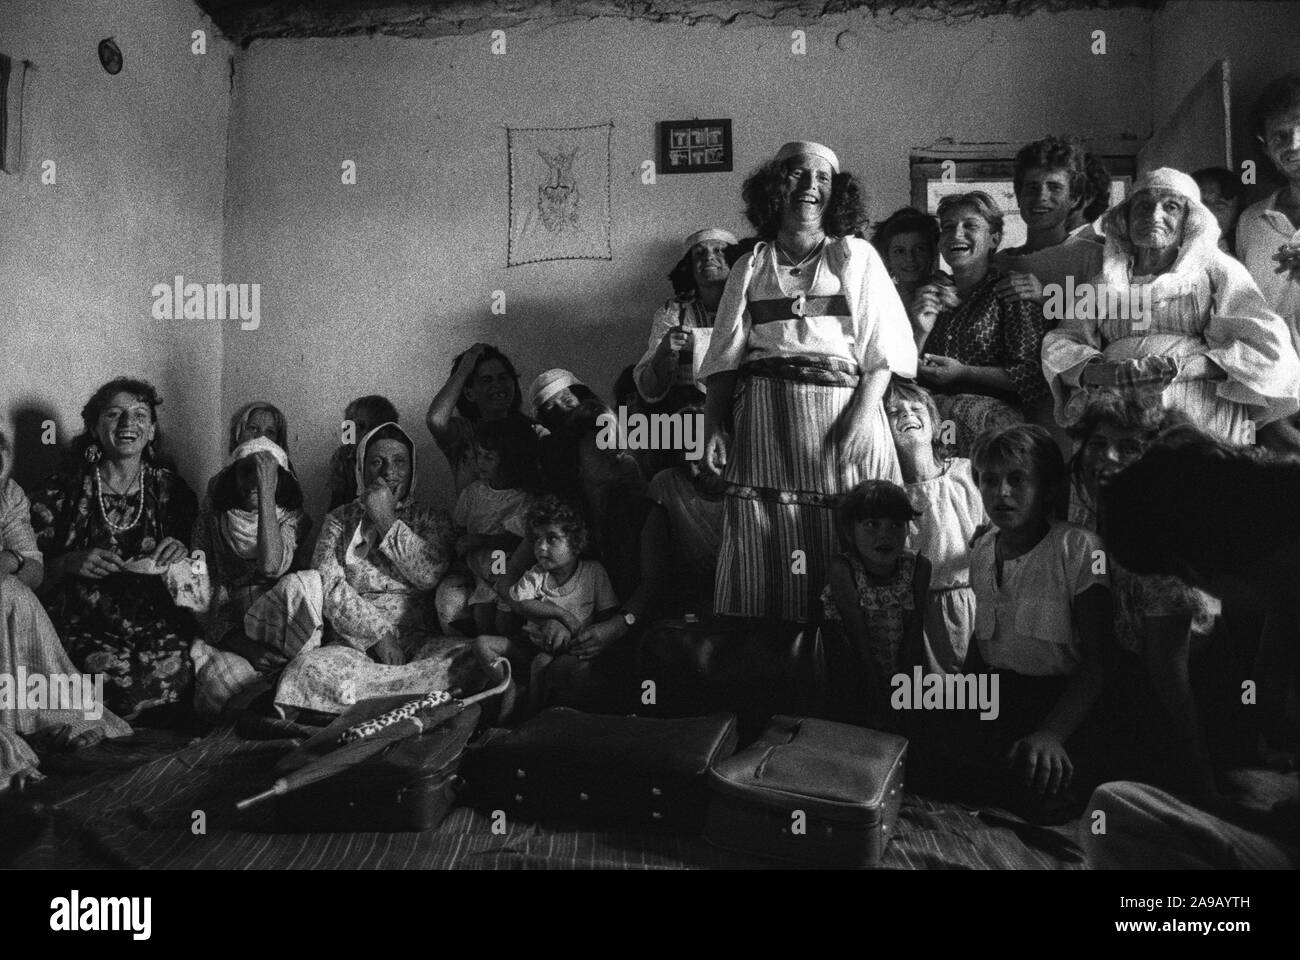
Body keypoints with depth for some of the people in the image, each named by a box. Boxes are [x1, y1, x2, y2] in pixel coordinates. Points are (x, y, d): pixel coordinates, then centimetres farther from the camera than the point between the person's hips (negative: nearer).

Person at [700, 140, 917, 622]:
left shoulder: (857, 257, 11)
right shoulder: (751, 267, 16)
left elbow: (880, 351, 3)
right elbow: (725, 358, 13)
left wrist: (861, 417, -11)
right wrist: (714, 427, 0)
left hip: (841, 414, -1)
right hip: (764, 420, 1)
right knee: (763, 553, -3)